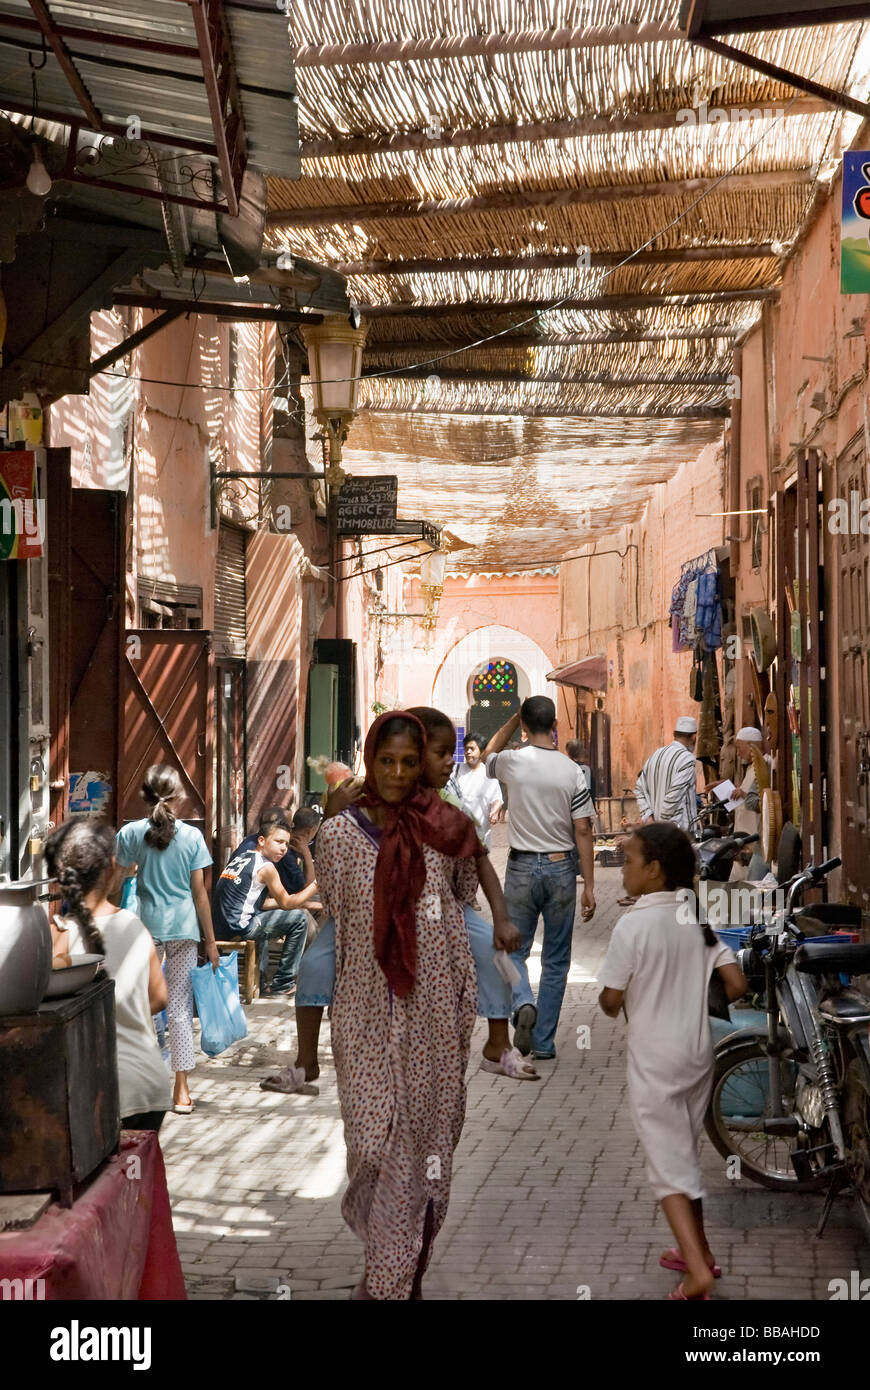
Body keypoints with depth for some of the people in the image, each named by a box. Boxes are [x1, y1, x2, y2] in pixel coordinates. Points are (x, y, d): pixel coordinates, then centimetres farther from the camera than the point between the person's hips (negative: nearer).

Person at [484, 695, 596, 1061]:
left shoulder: (513, 763, -7)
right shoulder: (572, 771, -6)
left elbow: (488, 753, 20)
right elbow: (583, 831, -5)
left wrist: (515, 719, 17)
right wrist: (589, 886, -1)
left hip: (522, 868, -1)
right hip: (561, 868, 1)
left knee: (513, 950, 13)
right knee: (556, 961, 10)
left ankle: (523, 1004, -16)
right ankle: (544, 1043, 11)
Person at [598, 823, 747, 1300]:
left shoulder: (633, 925, -17)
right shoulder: (698, 918, 0)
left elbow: (610, 1001, -13)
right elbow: (737, 985, -2)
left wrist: (613, 1006, 10)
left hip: (654, 1060, -6)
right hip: (698, 1053, 6)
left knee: (667, 1161, -2)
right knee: (684, 1152, 20)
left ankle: (697, 1271, -10)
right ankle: (698, 1252, 29)